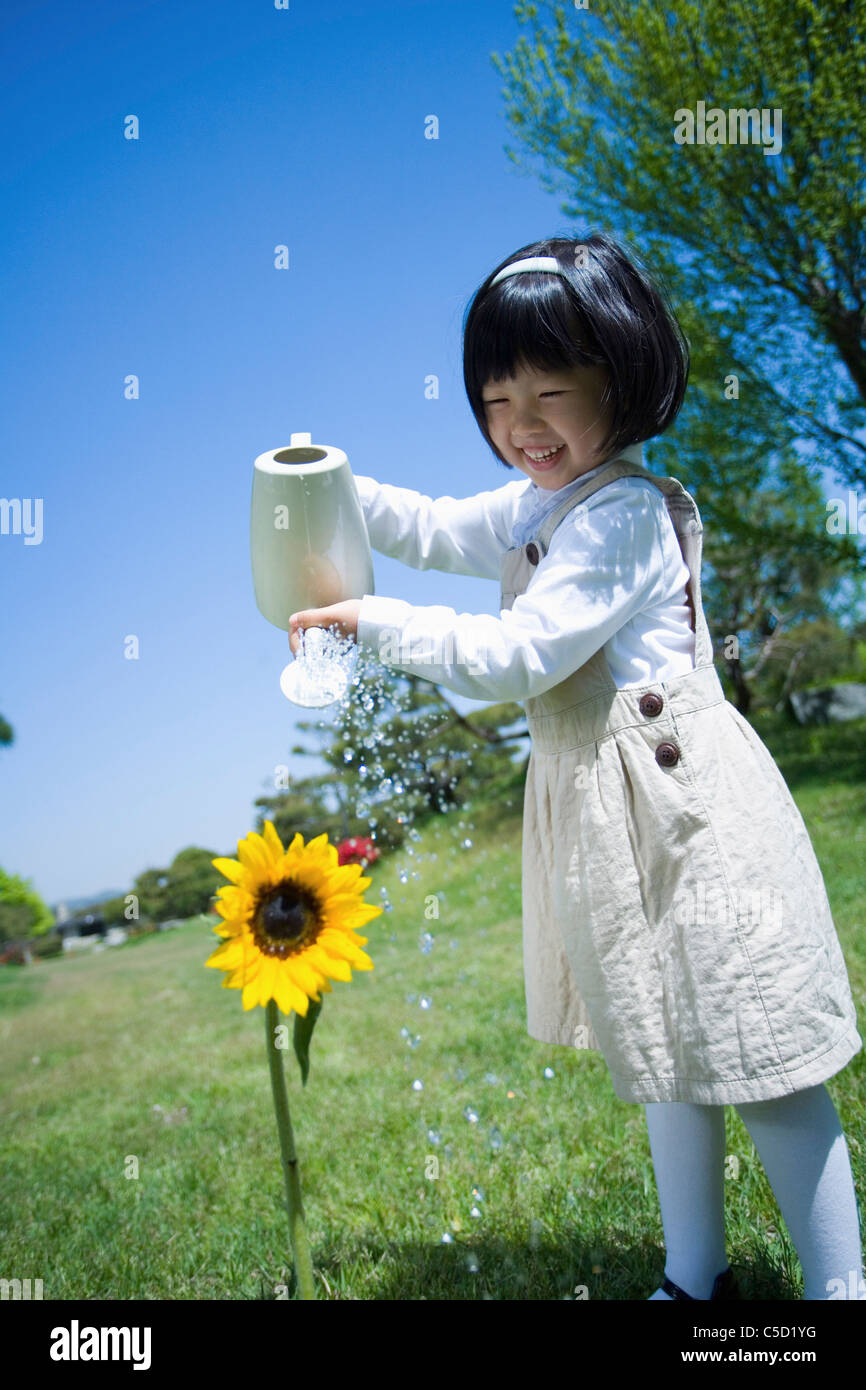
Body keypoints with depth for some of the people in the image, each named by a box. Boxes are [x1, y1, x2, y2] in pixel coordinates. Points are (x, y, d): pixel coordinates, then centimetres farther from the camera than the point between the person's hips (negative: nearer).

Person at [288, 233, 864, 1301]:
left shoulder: (621, 512, -18)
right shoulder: (537, 505, 12)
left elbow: (517, 657, -22)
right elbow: (436, 531, 25)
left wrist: (377, 623, -15)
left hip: (678, 803, -10)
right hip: (608, 808, 10)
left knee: (754, 1056, 1)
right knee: (666, 1051, 19)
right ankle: (696, 1276, 36)